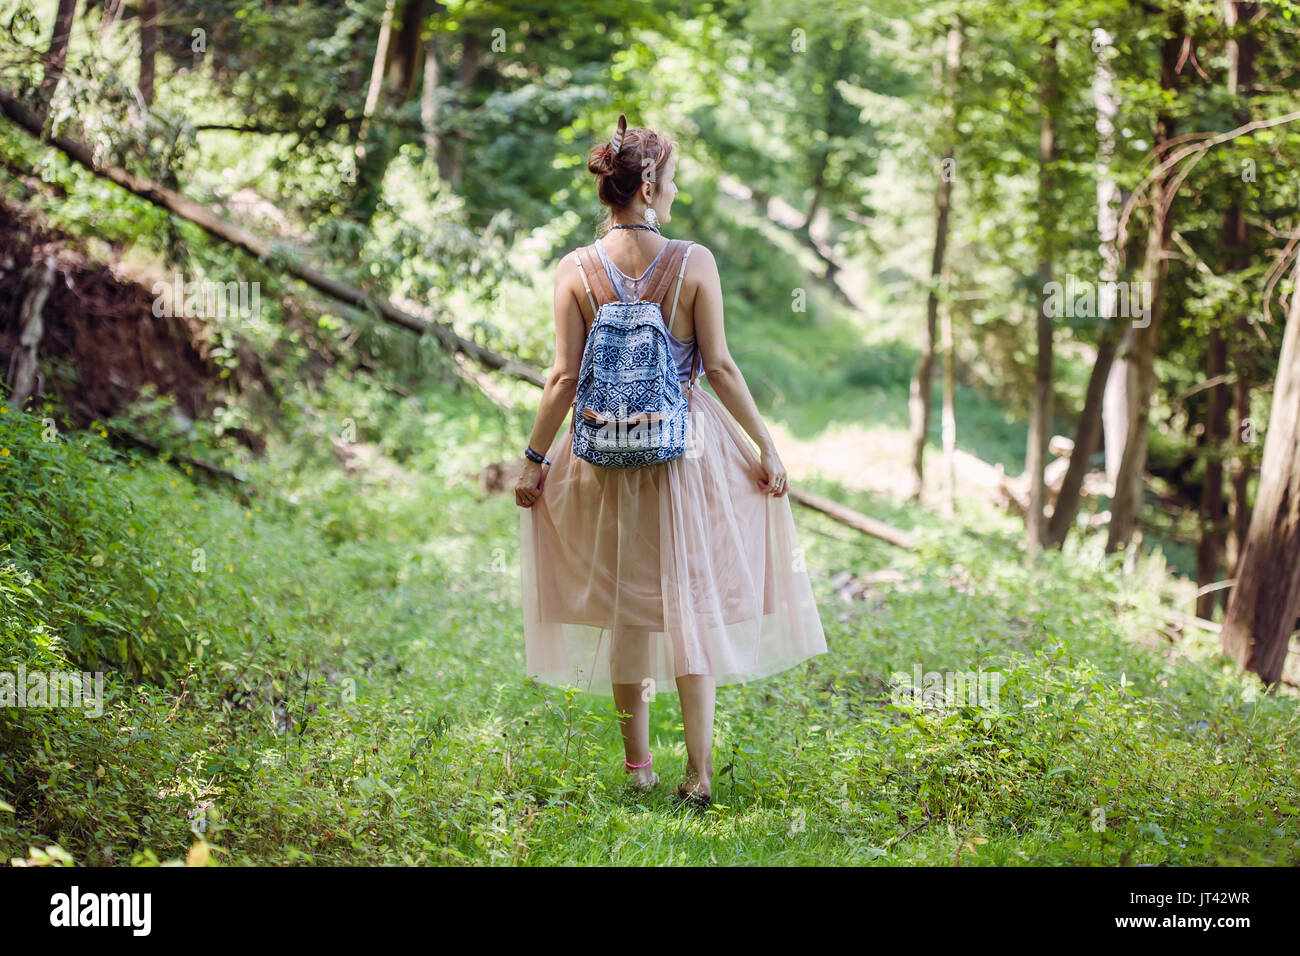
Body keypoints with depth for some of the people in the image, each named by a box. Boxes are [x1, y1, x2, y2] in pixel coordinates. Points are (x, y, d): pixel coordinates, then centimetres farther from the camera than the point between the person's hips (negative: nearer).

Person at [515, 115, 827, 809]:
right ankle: (699, 772, 2)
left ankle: (638, 764, 22)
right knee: (693, 601, 6)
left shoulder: (575, 270, -6)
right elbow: (720, 367, -9)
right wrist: (766, 446, -1)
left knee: (624, 603, 14)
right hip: (687, 446, -1)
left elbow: (565, 378, -7)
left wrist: (534, 459, 3)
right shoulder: (694, 262, -9)